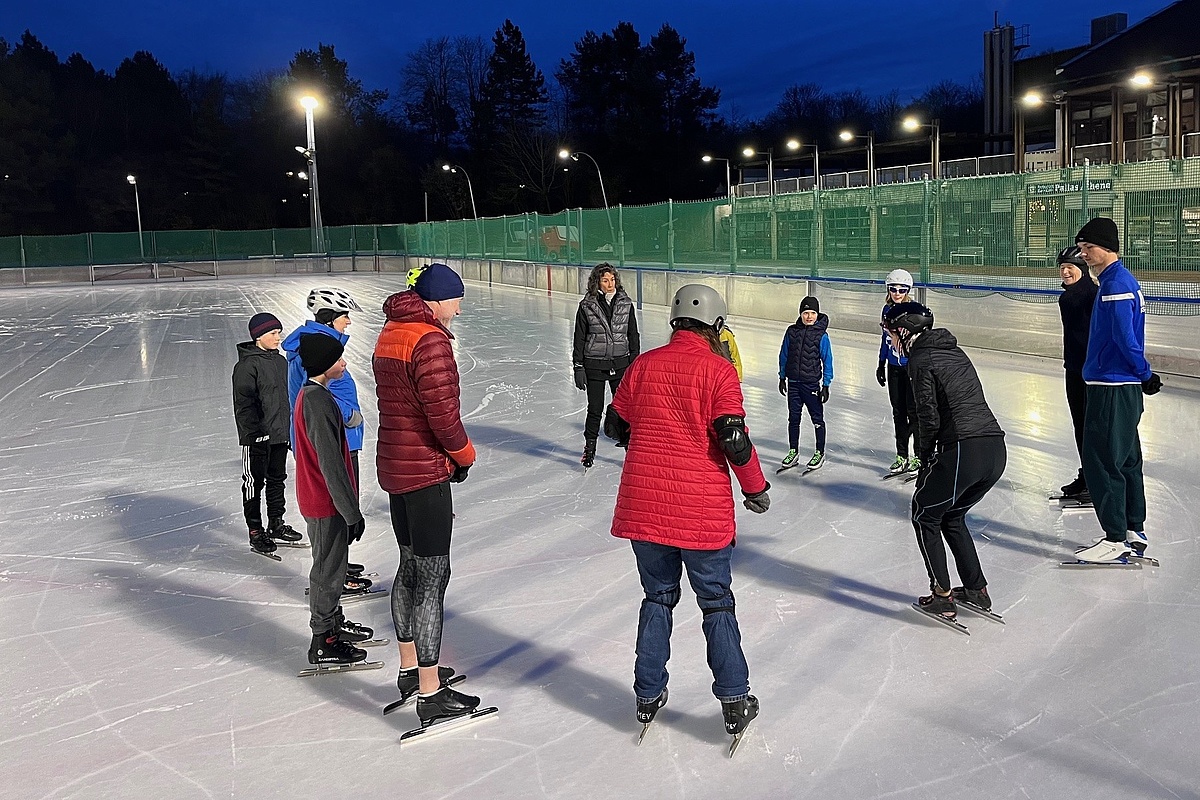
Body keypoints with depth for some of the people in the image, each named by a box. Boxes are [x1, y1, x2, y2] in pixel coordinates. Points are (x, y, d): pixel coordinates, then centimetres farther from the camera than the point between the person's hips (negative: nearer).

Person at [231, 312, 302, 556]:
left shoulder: (280, 361, 11)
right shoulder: (247, 365, -13)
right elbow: (243, 404, -15)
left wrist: (290, 430, 20)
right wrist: (251, 434, -19)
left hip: (279, 434, 8)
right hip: (257, 437, -8)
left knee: (277, 479, 17)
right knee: (254, 482, 2)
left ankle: (276, 524, 30)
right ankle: (256, 532, 10)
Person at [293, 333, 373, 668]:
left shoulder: (309, 394, 9)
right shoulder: (319, 401, -23)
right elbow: (331, 464, -25)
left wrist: (350, 505, 23)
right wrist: (352, 512, -21)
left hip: (317, 499, 10)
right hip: (326, 504, -10)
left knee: (332, 564, 22)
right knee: (329, 569, 2)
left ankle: (335, 623, 37)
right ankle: (323, 643, 14)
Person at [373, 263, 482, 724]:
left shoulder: (390, 333, 13)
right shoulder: (430, 339, -17)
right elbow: (441, 409, -23)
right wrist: (464, 454, -5)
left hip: (394, 465, 10)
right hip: (426, 470, -10)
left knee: (411, 567, 20)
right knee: (432, 576, -5)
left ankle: (410, 670, 33)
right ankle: (430, 694, 1)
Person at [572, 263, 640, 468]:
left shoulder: (625, 304, 1)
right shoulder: (587, 306, -5)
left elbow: (633, 336, 8)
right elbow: (579, 338, -1)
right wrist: (578, 367, -3)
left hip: (620, 364, 1)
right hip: (594, 365, -1)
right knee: (595, 409, 7)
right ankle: (589, 448, 24)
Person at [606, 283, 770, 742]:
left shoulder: (644, 365, 3)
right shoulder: (718, 370, -9)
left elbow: (616, 426, 10)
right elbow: (734, 440, -15)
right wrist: (756, 488, -1)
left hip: (643, 506, 3)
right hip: (702, 510, -3)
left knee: (657, 596, 19)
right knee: (716, 602, 12)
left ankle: (649, 696, 25)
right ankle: (734, 703, 18)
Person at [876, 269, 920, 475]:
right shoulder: (887, 310, 5)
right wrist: (881, 366, 18)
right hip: (894, 368, 6)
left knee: (913, 411, -1)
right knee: (898, 412, 10)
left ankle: (920, 456, 13)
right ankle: (902, 456, 19)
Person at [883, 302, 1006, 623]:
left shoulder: (920, 359, -4)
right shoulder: (953, 351, 21)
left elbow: (930, 418, -10)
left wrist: (924, 453, 8)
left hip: (965, 451, -8)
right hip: (996, 450, 8)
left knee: (925, 514, 13)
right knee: (952, 516, 27)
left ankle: (942, 596, 13)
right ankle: (976, 590, 29)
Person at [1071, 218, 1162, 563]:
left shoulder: (1116, 284, -18)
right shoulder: (1118, 280, 14)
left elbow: (1126, 339, -21)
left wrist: (1145, 373, -9)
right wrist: (1144, 375, 13)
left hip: (1113, 388, -10)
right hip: (1123, 387, 10)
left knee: (1102, 461, -5)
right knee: (1126, 460, 16)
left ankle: (1116, 539, 1)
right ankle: (1135, 531, 26)